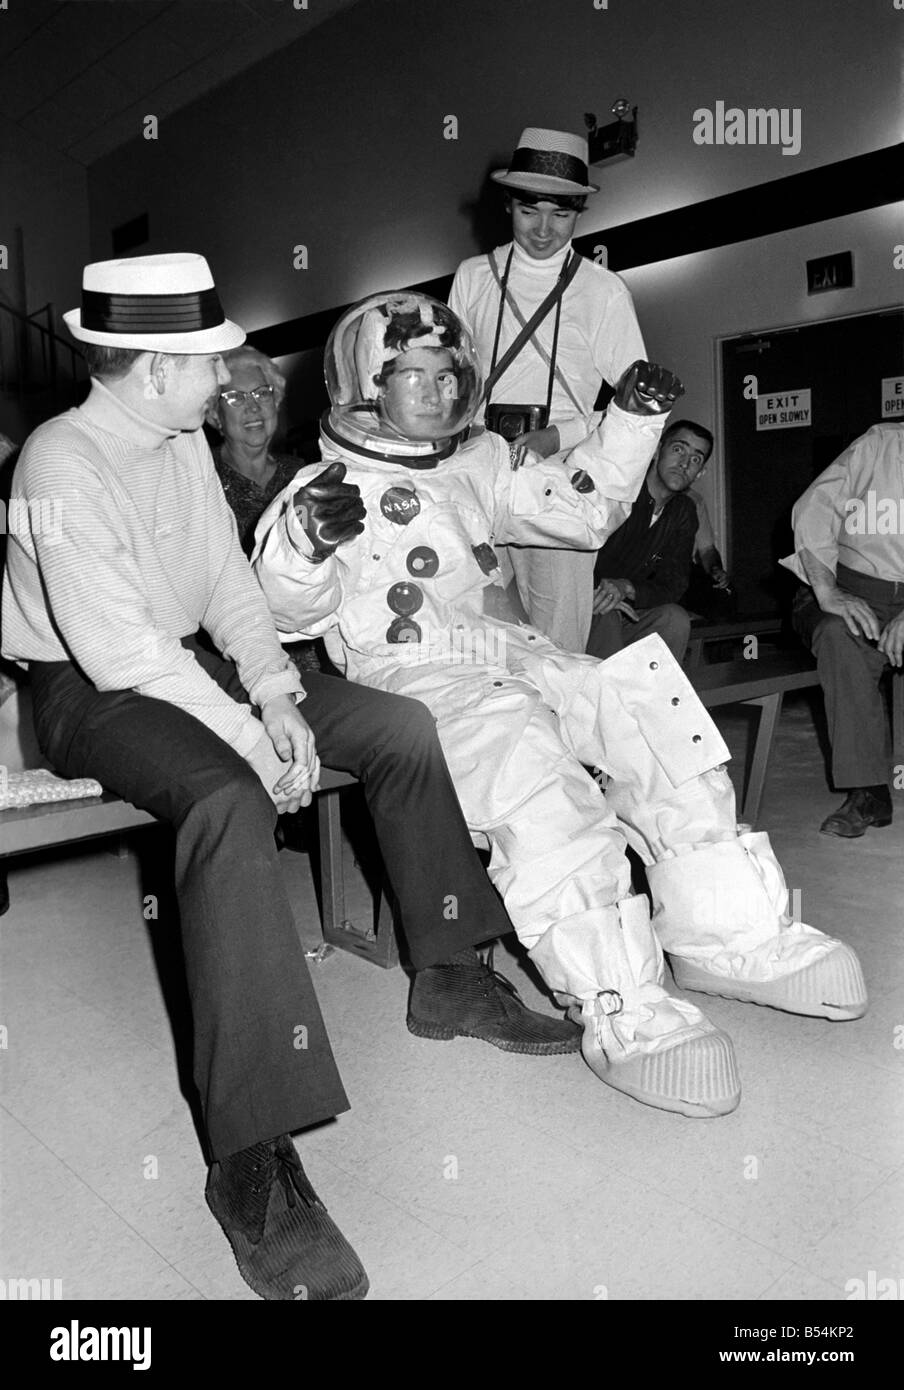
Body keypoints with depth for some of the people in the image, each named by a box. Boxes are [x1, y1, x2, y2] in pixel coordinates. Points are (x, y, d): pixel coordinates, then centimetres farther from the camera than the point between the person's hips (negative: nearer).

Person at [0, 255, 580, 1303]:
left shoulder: (185, 440, 7)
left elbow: (229, 577, 6)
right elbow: (119, 646, -25)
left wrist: (275, 695, -8)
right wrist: (247, 736, -24)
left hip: (193, 662, 8)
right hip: (91, 692, -8)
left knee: (403, 725, -4)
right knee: (228, 802, -38)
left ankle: (447, 977, 7)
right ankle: (253, 1158, -35)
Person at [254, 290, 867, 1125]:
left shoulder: (478, 468, 24)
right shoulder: (325, 486, 7)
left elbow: (582, 509, 24)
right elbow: (291, 612, -4)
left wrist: (633, 423, 13)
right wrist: (307, 539, -25)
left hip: (501, 650, 6)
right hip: (403, 673, -6)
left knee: (649, 706, -17)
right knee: (532, 761, -35)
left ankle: (724, 934, -9)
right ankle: (619, 1009, -32)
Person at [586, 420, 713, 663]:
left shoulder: (683, 513, 7)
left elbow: (673, 584, -2)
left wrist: (626, 588, -24)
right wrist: (595, 591, -32)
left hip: (630, 612, 4)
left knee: (675, 619, -23)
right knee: (604, 616, -36)